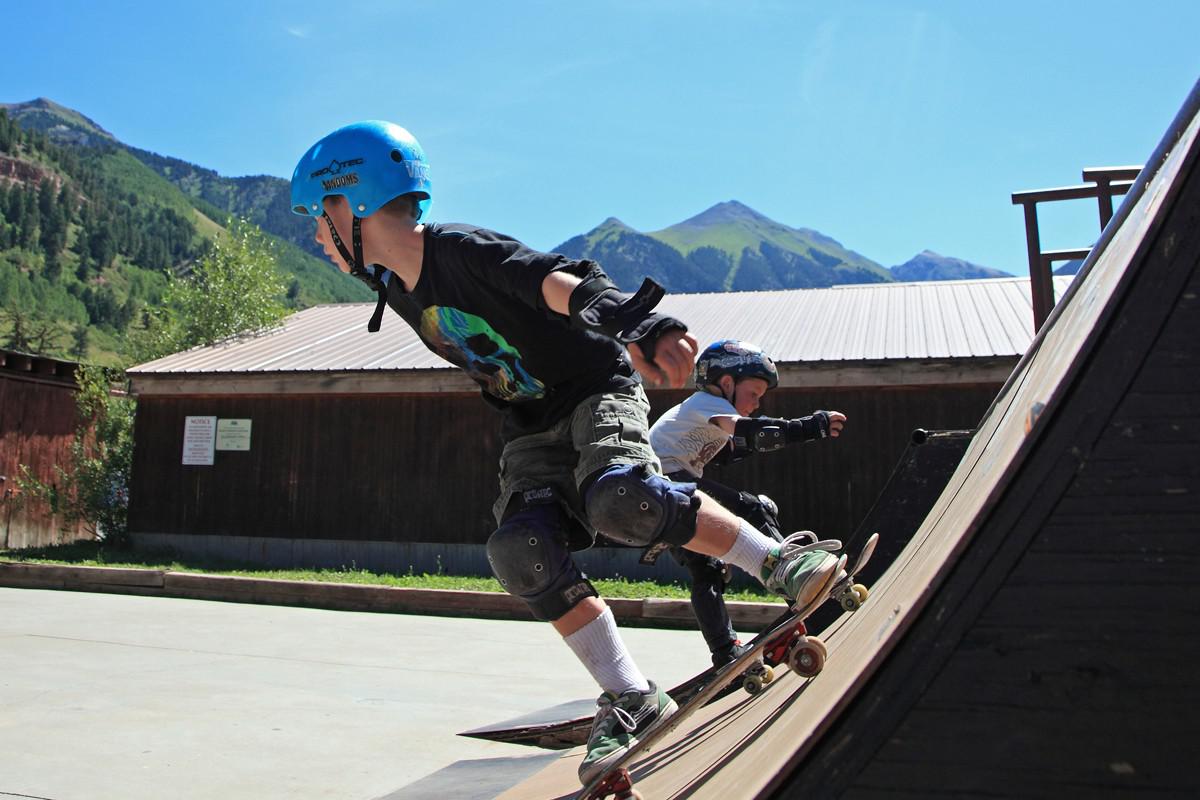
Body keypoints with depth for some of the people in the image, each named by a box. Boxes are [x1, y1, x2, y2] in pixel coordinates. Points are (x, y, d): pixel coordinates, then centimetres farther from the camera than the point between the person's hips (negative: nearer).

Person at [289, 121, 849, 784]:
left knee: (618, 500, -36)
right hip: (531, 435, 7)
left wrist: (639, 326, -50)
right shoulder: (398, 293, 7)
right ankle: (632, 700, -13)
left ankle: (781, 563, -17)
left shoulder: (463, 250, -18)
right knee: (519, 550, -20)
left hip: (597, 392, -6)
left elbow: (562, 284, -32)